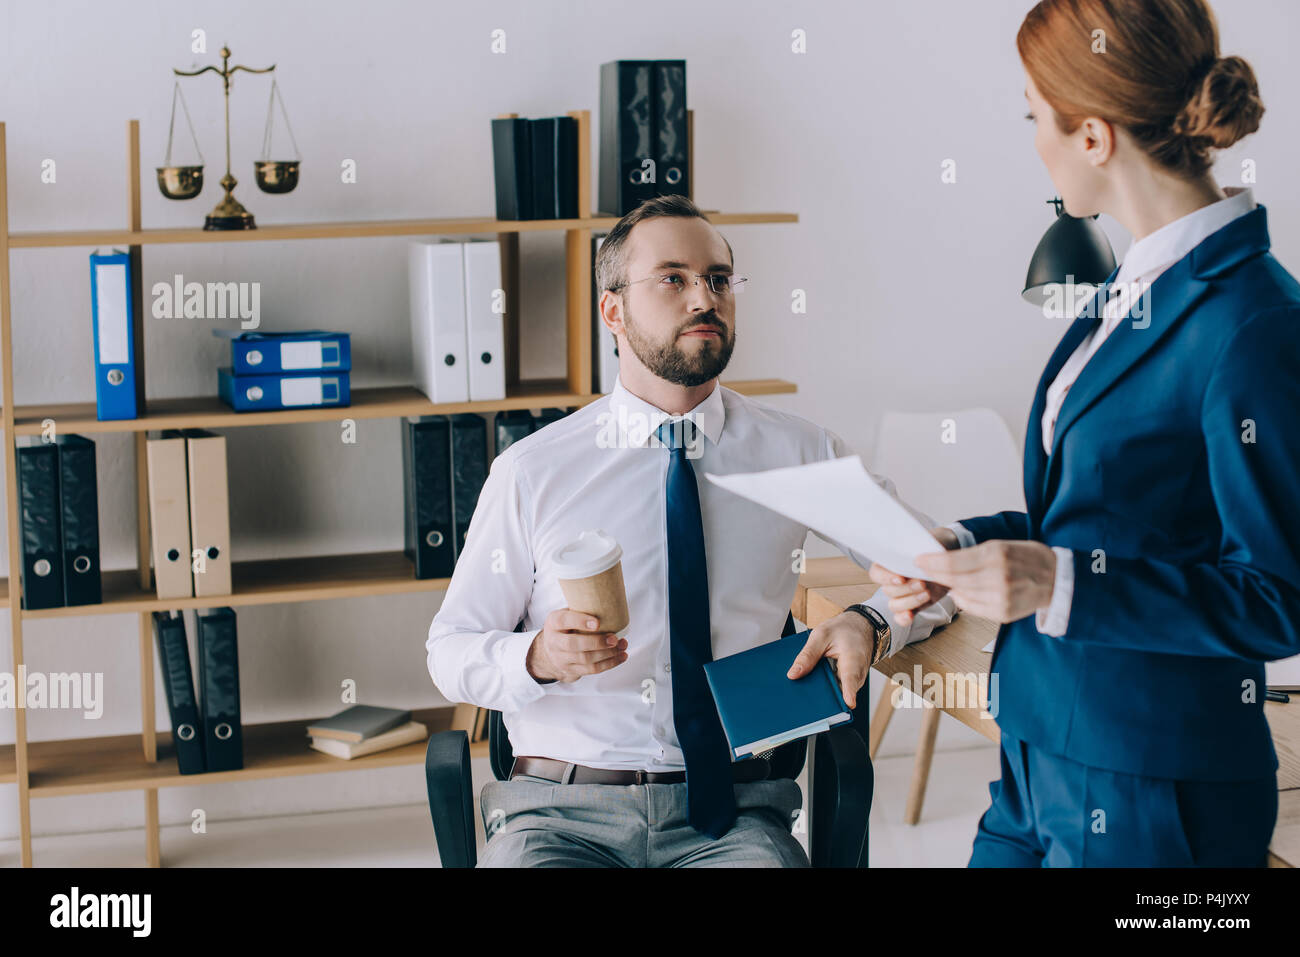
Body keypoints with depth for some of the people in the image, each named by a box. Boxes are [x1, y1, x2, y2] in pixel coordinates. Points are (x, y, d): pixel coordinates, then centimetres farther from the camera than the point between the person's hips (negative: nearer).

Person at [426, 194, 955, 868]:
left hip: (731, 814, 1)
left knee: (763, 858, -31)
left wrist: (870, 625, -10)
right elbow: (449, 651, 6)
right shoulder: (530, 472, 4)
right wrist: (536, 658, -16)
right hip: (561, 808, -1)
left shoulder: (800, 453, 8)